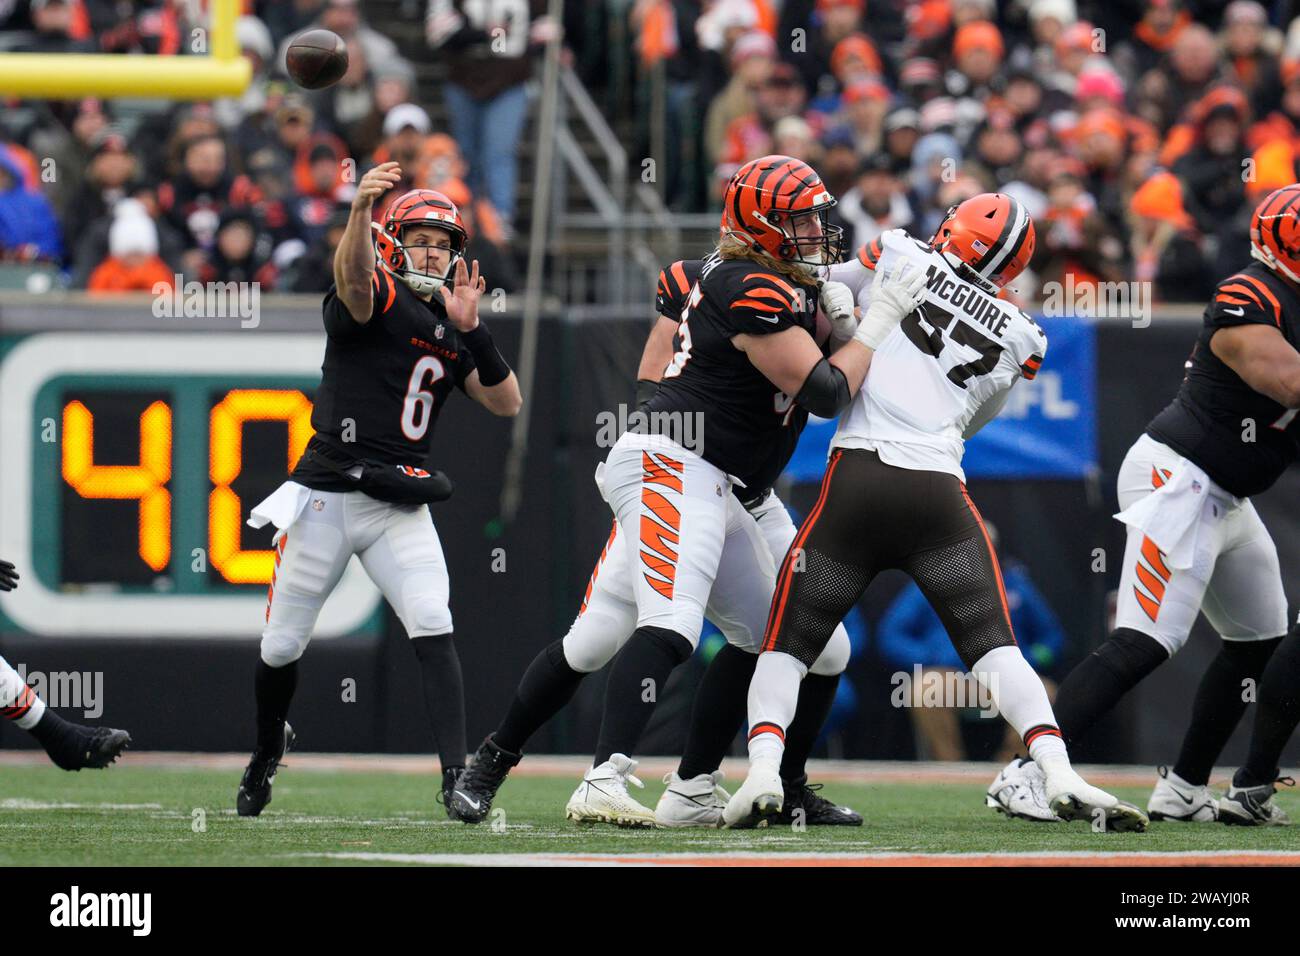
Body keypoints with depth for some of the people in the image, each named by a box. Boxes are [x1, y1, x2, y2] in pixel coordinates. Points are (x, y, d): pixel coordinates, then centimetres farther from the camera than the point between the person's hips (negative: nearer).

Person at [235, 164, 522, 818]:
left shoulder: (450, 328, 13)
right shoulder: (376, 297, -5)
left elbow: (507, 404, 5)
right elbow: (353, 275, -30)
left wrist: (470, 328, -8)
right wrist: (360, 209, -51)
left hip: (400, 507, 4)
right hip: (326, 494, -3)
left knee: (432, 629, -17)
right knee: (282, 646, 7)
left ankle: (457, 774, -19)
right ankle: (268, 748, 35)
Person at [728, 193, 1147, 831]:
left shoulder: (899, 256, 8)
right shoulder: (1019, 338, 15)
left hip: (857, 479, -1)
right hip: (940, 489, 1)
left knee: (788, 646, 7)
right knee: (994, 650, 1)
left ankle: (764, 769, -15)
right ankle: (1060, 774, -20)